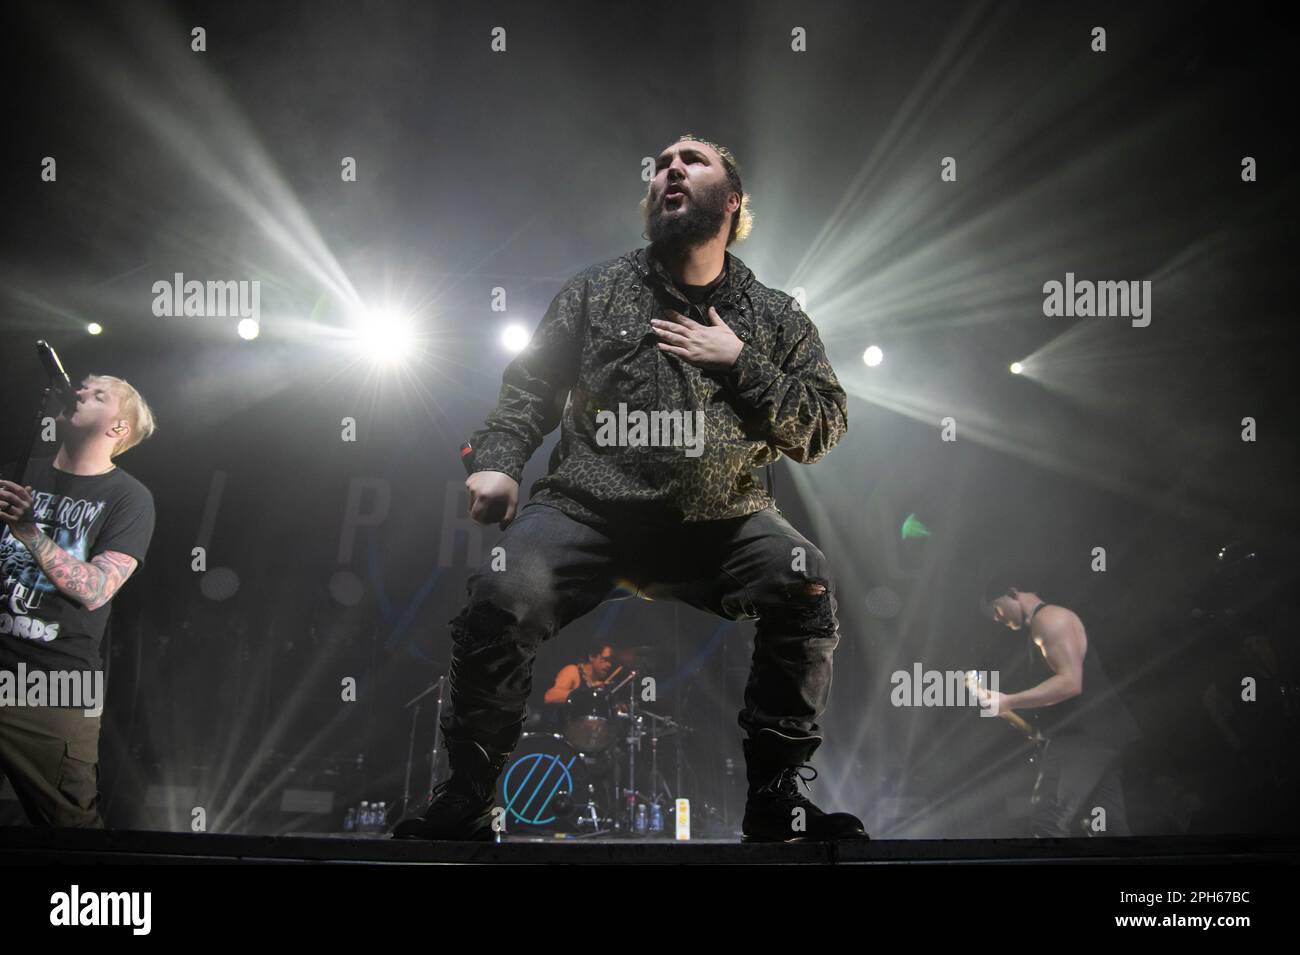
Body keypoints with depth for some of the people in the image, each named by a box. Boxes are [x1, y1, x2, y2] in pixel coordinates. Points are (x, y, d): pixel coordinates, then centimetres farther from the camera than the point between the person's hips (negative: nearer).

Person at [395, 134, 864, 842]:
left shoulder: (774, 318, 13)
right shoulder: (597, 291, 12)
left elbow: (825, 429, 6)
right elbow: (528, 390, 9)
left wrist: (739, 363, -5)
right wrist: (497, 462, -10)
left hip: (718, 520, 1)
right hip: (587, 510, -1)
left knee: (808, 588, -25)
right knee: (501, 598, -28)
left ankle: (776, 797, -9)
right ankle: (465, 799, -9)